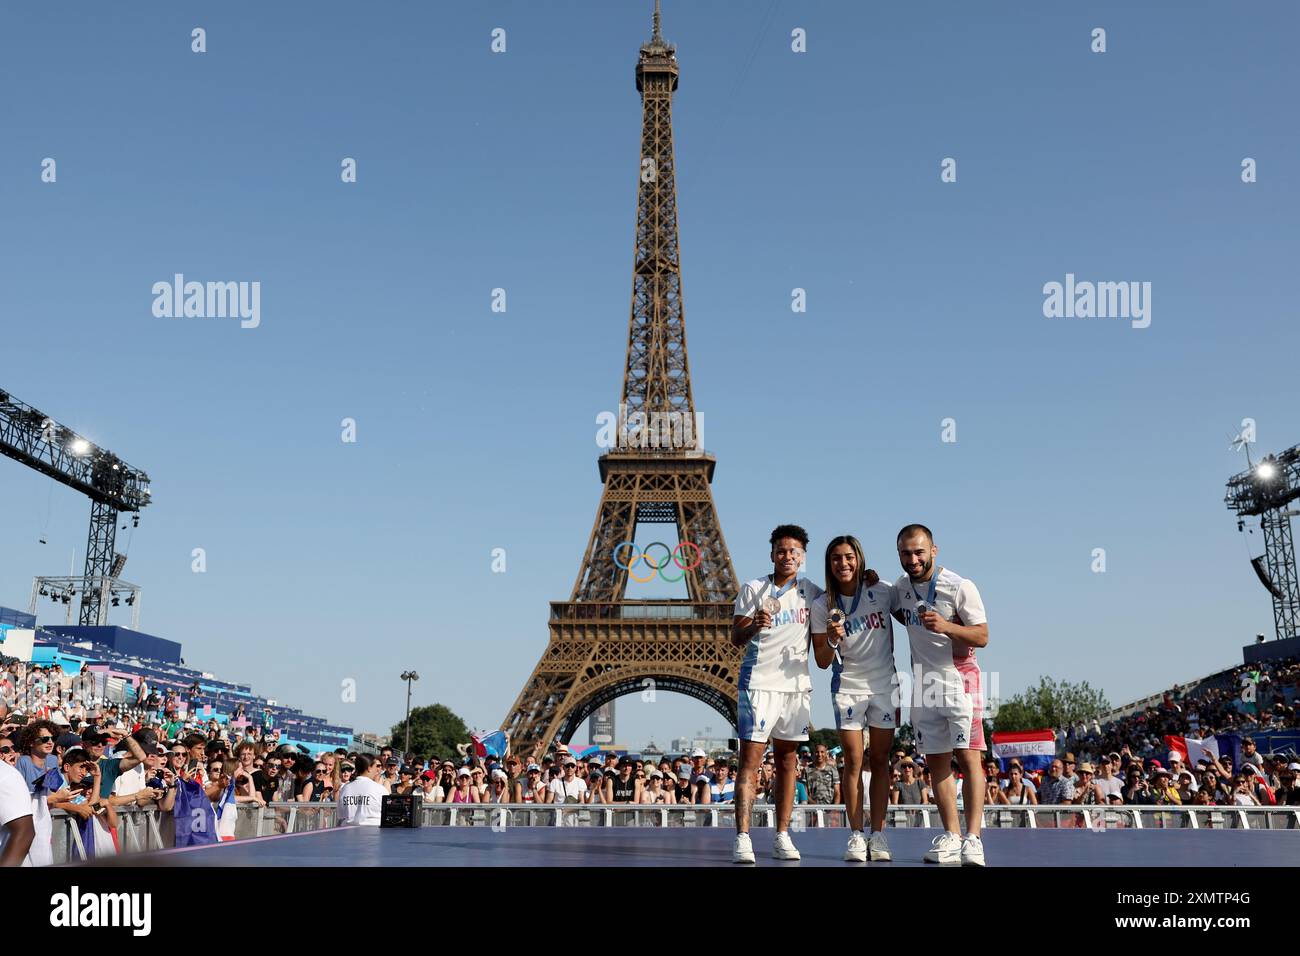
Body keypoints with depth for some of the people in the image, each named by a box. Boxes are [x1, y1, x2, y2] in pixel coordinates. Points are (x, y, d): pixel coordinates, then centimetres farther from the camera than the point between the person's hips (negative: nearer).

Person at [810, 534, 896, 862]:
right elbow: (822, 661, -3)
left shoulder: (883, 591, -6)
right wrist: (832, 640, -23)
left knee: (880, 760, 4)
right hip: (847, 687, 0)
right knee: (853, 761, -2)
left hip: (885, 684, 0)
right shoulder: (822, 607, -5)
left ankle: (878, 834, 9)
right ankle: (855, 835, 4)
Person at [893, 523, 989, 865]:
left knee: (968, 757, -10)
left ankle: (972, 838, -10)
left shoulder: (961, 587, -13)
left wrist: (945, 626, -29)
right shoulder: (902, 586, 6)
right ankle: (951, 836, 13)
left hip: (959, 680, -6)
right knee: (936, 761, 7)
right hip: (924, 684, 6)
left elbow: (982, 636, -12)